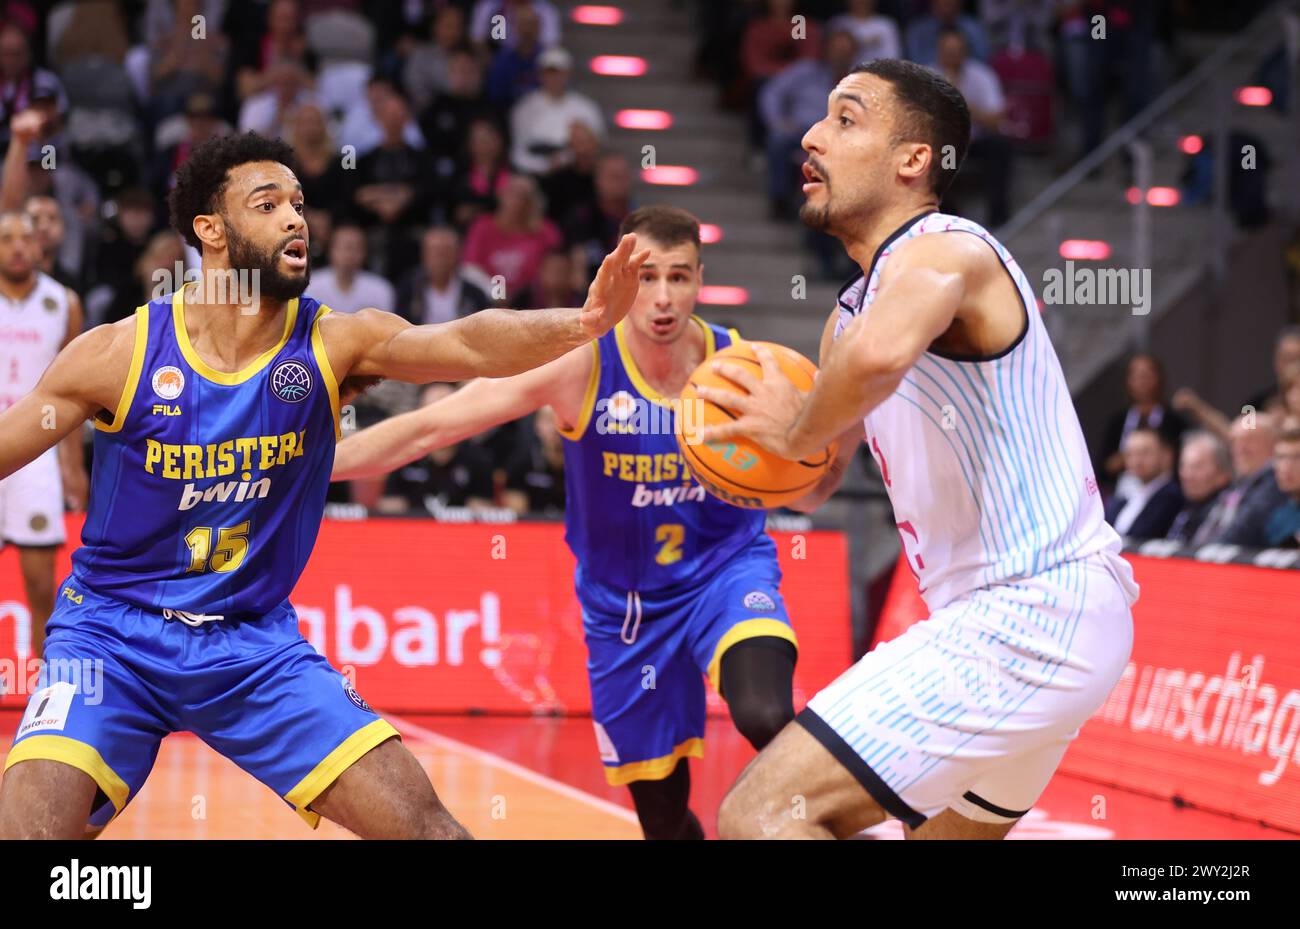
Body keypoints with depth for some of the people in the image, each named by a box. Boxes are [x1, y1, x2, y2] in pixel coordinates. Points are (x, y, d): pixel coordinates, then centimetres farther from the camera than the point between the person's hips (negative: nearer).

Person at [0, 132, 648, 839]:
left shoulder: (333, 344, -7)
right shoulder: (118, 353, -11)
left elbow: (470, 343, -24)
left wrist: (579, 325, -42)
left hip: (256, 640, 2)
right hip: (113, 633, -2)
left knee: (425, 826, -7)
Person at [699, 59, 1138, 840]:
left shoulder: (943, 249, -13)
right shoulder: (853, 309, 17)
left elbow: (882, 355, -38)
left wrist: (796, 430, -19)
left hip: (1029, 613, -11)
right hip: (1039, 609, 11)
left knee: (762, 813, -17)